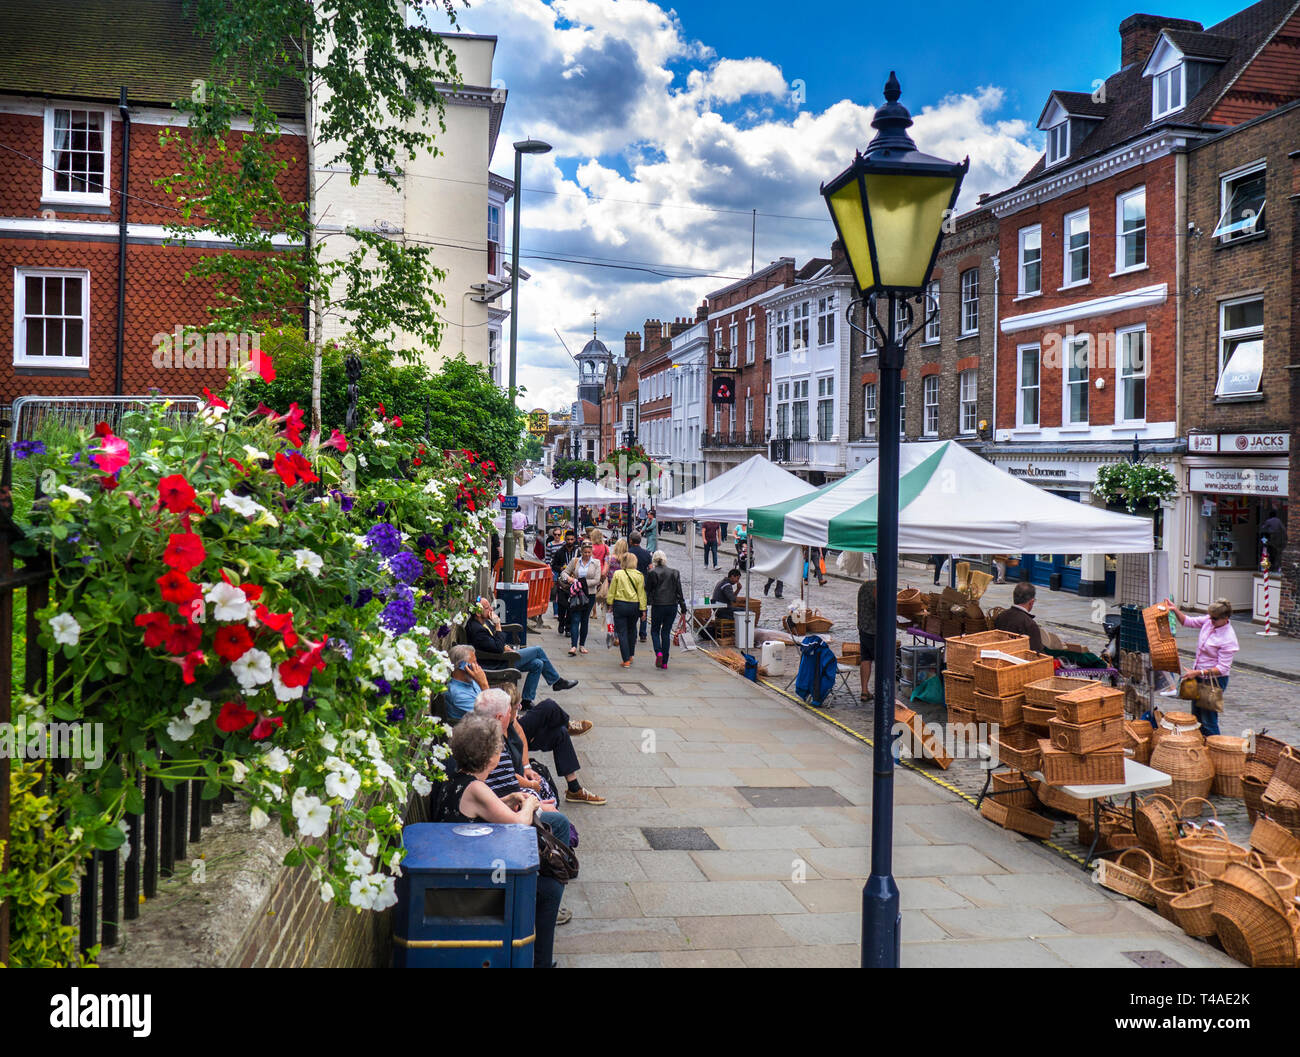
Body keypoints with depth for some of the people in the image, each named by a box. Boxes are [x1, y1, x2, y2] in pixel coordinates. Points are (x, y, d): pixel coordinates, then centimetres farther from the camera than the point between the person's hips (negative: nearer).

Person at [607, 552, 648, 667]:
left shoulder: (617, 573, -6)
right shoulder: (639, 575, -4)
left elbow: (612, 590, 0)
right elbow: (641, 593, -2)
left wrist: (610, 604, 11)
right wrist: (643, 609, 3)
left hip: (620, 605, -2)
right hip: (634, 606, 2)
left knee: (622, 633, 3)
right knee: (632, 631, 21)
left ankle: (626, 660, 0)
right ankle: (630, 656, 29)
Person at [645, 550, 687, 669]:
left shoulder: (652, 573, -7)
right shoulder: (674, 573, 2)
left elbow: (647, 591, -2)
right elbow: (679, 591, 4)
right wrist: (683, 609, 7)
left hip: (657, 605, -3)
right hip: (672, 605, 3)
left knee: (655, 630, 13)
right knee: (666, 632, 11)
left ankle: (658, 652, -12)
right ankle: (664, 662, 9)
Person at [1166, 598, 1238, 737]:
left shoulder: (1228, 640, -24)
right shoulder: (1208, 621, -4)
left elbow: (1222, 668, -23)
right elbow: (1188, 621, 12)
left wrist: (1198, 672, -27)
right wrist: (1176, 610, -4)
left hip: (1215, 680, -8)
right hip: (1200, 677, 8)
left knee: (1208, 719, -4)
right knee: (1196, 716, 17)